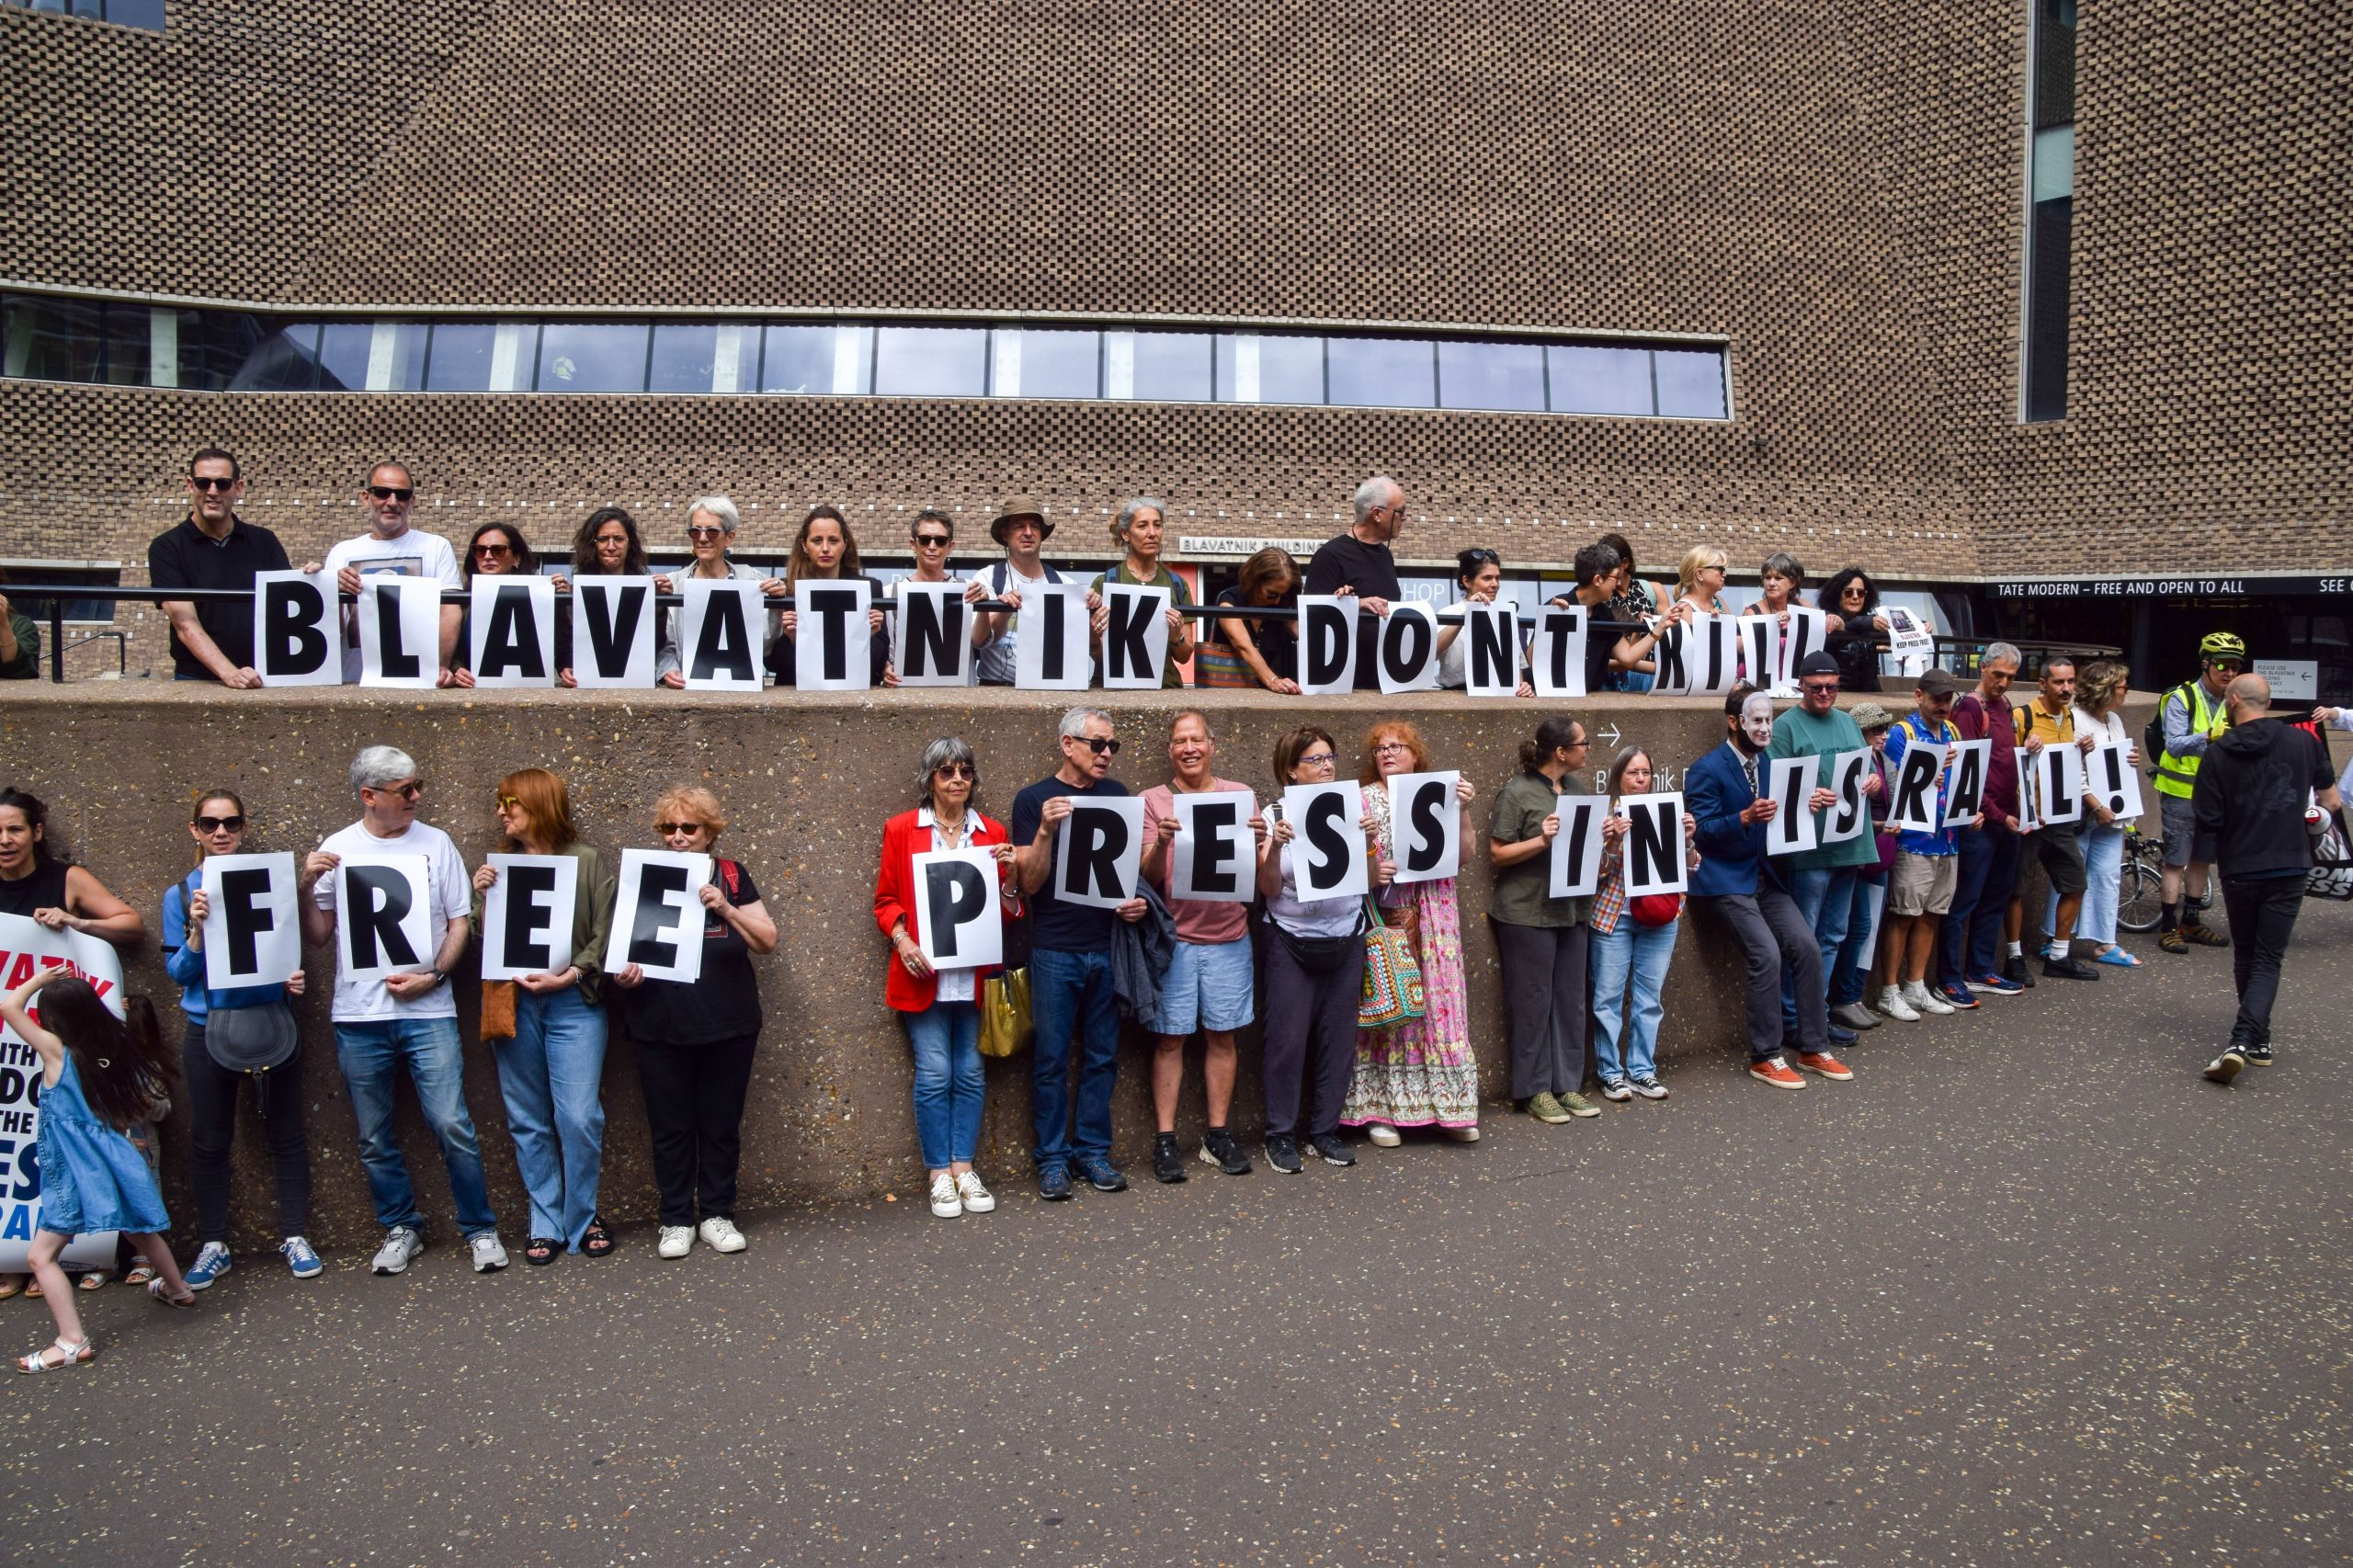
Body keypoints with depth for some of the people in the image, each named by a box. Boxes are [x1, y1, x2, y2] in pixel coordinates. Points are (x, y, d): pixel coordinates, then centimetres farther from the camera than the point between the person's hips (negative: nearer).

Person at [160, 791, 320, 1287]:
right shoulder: (181, 894, 1)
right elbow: (177, 971, -1)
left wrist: (294, 977, -13)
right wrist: (197, 931, -18)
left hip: (270, 1023, 0)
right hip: (208, 1029, 0)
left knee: (286, 1134, 5)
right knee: (209, 1142, 9)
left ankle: (295, 1237, 17)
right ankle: (213, 1246, 21)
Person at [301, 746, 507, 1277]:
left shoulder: (435, 843, 4)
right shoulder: (336, 850, 4)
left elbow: (459, 921, 4)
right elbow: (317, 936, 6)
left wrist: (433, 976, -10)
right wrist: (308, 887, -11)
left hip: (428, 1013, -1)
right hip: (358, 1018, 1)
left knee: (453, 1127, -6)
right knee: (375, 1140, 11)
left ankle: (480, 1229, 9)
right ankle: (401, 1229, 27)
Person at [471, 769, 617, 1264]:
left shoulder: (587, 861, 0)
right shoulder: (500, 866, 11)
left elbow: (605, 935, -4)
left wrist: (569, 975, -16)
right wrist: (481, 899, -6)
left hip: (573, 1005, -4)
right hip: (512, 1005, 4)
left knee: (579, 1117, -6)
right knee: (528, 1122, 8)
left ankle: (582, 1219, 12)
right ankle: (546, 1225, 19)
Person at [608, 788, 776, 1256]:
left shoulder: (732, 876, 2)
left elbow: (767, 941, -5)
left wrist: (726, 909, -20)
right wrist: (624, 971, -14)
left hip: (727, 1026, 0)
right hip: (660, 1028, 0)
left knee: (722, 1125, 8)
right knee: (670, 1126, 7)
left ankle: (717, 1215, 22)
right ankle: (676, 1221, 20)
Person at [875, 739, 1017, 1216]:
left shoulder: (992, 833, 9)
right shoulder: (901, 829, 2)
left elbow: (1009, 909, 12)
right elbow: (885, 900, 5)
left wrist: (1009, 874, -8)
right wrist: (902, 940, -12)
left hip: (975, 974, 3)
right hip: (925, 975, -2)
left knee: (970, 1072, 7)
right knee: (934, 1074, -2)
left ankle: (963, 1168, 18)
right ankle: (939, 1174, 10)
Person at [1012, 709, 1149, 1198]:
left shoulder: (1117, 794, 9)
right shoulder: (1033, 800, -3)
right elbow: (1030, 881, -7)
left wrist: (1137, 899, -3)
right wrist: (1046, 831, -23)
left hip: (1108, 946, 4)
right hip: (1054, 951, -3)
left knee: (1101, 1057, 9)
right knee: (1052, 1060, 2)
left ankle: (1093, 1150, 20)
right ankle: (1052, 1158, 13)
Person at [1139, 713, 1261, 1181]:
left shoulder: (1240, 795, 6)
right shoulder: (1153, 801, 2)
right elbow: (1148, 876, -4)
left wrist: (1258, 840, -16)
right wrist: (1161, 841, -23)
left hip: (1228, 936, 2)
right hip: (1173, 937, -2)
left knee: (1221, 1035, 7)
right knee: (1170, 1038, 2)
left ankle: (1219, 1135, 17)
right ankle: (1165, 1139, 9)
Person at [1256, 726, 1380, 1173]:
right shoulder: (1276, 814, -5)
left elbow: (1372, 880, 5)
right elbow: (1269, 889, -6)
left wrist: (1369, 840, -11)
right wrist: (1275, 847, -22)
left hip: (1345, 940, 3)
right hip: (1291, 944, -3)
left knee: (1338, 1038, 7)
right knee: (1287, 1039, -2)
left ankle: (1325, 1130, 20)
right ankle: (1280, 1135, 10)